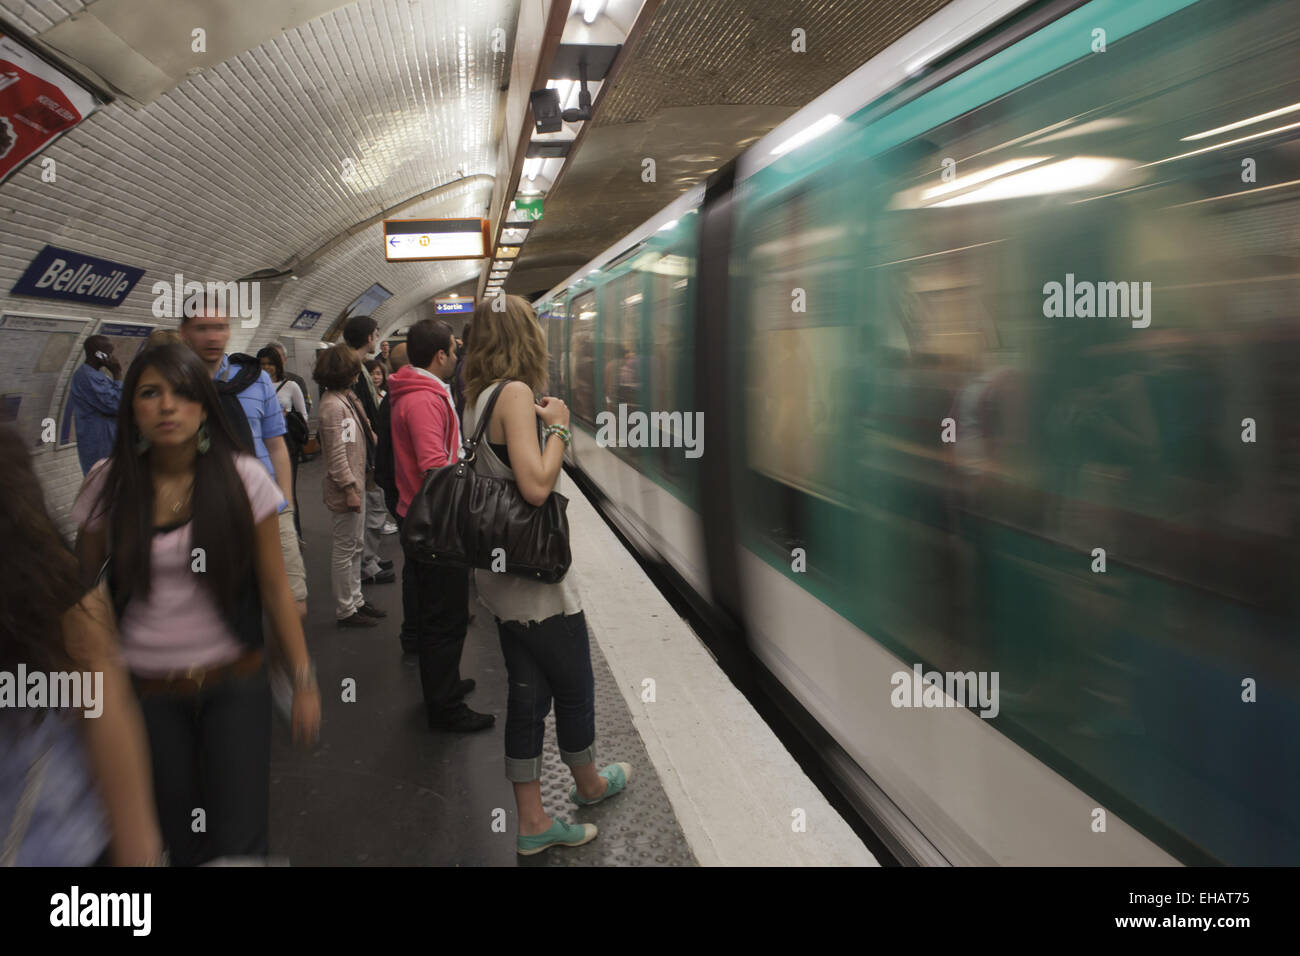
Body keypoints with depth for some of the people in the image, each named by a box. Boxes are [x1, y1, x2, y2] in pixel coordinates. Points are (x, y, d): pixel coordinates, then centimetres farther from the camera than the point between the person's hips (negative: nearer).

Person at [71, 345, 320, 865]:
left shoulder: (243, 478, -9)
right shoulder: (107, 484, -4)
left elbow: (276, 590, -4)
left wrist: (304, 681, -4)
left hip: (235, 686, -1)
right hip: (146, 690, 2)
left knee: (240, 842, -3)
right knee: (179, 841, 14)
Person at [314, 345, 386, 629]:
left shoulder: (346, 398, 11)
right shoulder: (333, 405, -20)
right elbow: (337, 454, -23)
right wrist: (349, 489, -21)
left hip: (356, 483, 10)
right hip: (345, 488, -10)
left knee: (355, 546, 18)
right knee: (345, 550, 0)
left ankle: (356, 601, 30)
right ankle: (345, 611, 10)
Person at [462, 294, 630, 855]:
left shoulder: (478, 397, 8)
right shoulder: (516, 392, -19)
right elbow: (537, 486, -28)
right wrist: (558, 427, -15)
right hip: (533, 575, -9)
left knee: (528, 691, 14)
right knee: (575, 687, 13)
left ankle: (533, 822, 23)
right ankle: (588, 784, 37)